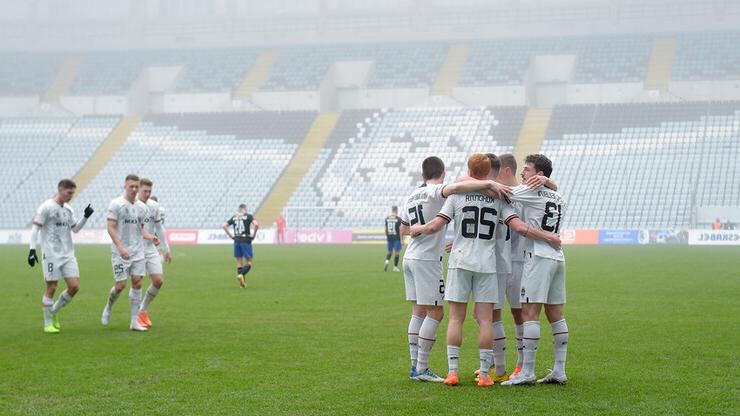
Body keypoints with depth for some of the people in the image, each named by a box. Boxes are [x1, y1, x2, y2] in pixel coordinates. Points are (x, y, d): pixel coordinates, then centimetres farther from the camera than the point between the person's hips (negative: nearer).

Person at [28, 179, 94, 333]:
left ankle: (54, 311, 18)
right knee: (51, 288, -3)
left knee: (74, 286, -3)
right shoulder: (46, 207, -7)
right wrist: (32, 249, -16)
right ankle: (48, 323, 8)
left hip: (68, 255, 6)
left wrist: (86, 217, 6)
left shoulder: (69, 209, 14)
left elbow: (75, 229, 21)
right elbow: (35, 228, -8)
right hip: (51, 255, -6)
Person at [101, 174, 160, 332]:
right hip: (120, 252, -5)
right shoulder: (116, 204, -7)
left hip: (138, 252, 5)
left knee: (137, 282, -2)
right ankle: (108, 308, 27)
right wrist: (120, 247, -22)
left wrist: (151, 237, -1)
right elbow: (111, 228, -12)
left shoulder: (141, 207, 11)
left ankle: (135, 321, 2)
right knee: (120, 285, -4)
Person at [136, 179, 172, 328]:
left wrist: (166, 250, 16)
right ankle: (137, 315, 9)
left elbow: (159, 228, 15)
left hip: (151, 249, 5)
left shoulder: (154, 206, 4)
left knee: (159, 281, -2)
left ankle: (143, 310, 17)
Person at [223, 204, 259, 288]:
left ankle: (242, 283, 9)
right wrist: (254, 235, -6)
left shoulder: (234, 217, 10)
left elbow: (224, 226, 5)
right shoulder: (249, 216, -3)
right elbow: (256, 224, -19)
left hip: (237, 241, 4)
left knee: (239, 262, 11)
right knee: (249, 262, 2)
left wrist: (231, 236, 7)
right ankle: (241, 275, -24)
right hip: (246, 241, -4)